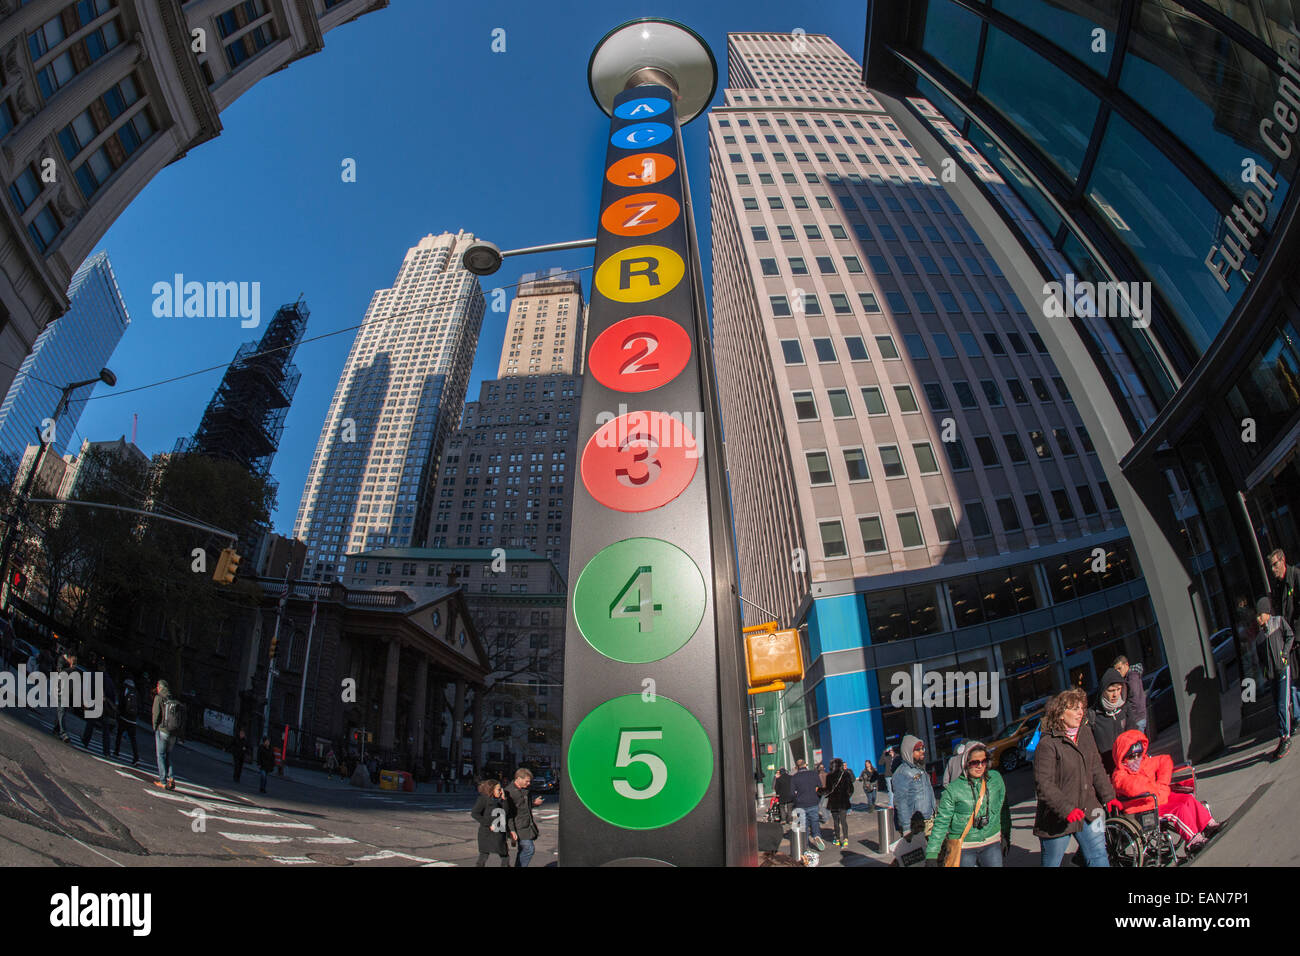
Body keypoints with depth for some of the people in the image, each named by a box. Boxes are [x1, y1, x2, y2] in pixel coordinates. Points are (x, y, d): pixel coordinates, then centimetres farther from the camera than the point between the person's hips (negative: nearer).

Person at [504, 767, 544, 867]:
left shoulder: (525, 790, 10)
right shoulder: (509, 792, -15)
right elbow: (507, 813, -16)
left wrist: (534, 803, 8)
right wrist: (511, 830, -19)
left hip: (529, 825, 8)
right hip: (519, 828, -8)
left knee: (523, 850, 12)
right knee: (529, 849, -12)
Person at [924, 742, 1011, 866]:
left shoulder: (996, 779, -2)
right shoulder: (953, 789, -13)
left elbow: (1003, 808, 14)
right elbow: (941, 822, -12)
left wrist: (1006, 836, 19)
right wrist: (932, 855, -17)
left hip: (992, 844, 3)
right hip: (963, 848, -3)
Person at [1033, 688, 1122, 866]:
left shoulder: (1085, 734, 5)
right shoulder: (1047, 743, -18)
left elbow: (1096, 768, 14)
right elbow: (1043, 785, -20)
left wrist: (1108, 796, 4)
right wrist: (1066, 809, -27)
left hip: (1088, 812, 6)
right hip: (1057, 818, -6)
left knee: (1099, 857, 7)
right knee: (1051, 862, 7)